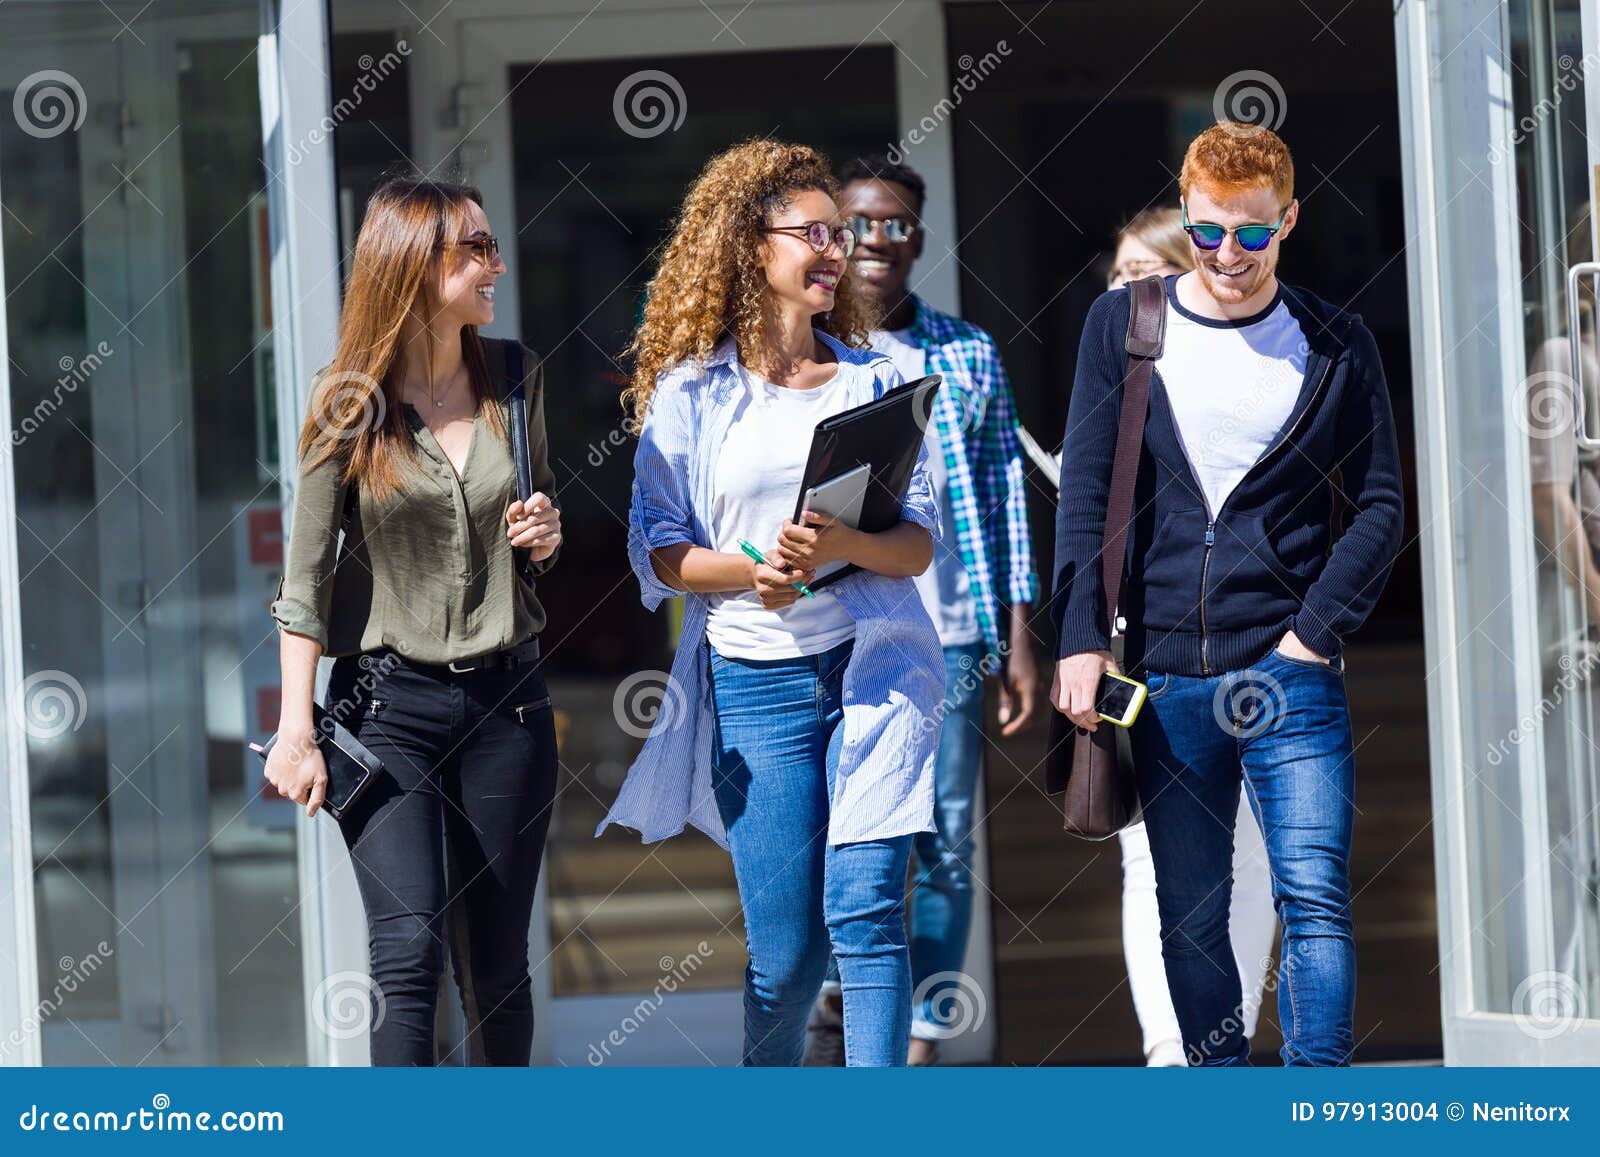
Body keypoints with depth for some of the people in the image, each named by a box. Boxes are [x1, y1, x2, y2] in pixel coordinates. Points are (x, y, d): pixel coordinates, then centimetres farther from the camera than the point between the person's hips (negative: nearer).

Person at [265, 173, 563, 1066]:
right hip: (389, 699, -4)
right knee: (409, 948, -16)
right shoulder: (352, 402, -4)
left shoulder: (516, 378, 8)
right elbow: (306, 575, -4)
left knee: (498, 966, 7)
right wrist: (297, 730, -11)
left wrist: (547, 538, -2)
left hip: (508, 699, 4)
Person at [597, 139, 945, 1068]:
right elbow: (658, 547, 4)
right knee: (784, 949, 0)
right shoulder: (690, 392, 5)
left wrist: (842, 546, -14)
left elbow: (922, 541, 7)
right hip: (753, 677, -1)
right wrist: (749, 571, -15)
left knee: (865, 911, -14)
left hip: (872, 666, 1)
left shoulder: (873, 379, 10)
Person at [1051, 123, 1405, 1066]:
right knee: (1189, 918, 7)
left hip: (1292, 673, -2)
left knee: (1315, 900, -11)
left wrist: (1314, 634, -7)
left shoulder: (1336, 345, 4)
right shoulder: (1124, 326, 7)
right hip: (1163, 676, 2)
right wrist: (1082, 641, -6)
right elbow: (1085, 495, 4)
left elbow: (1382, 509, 4)